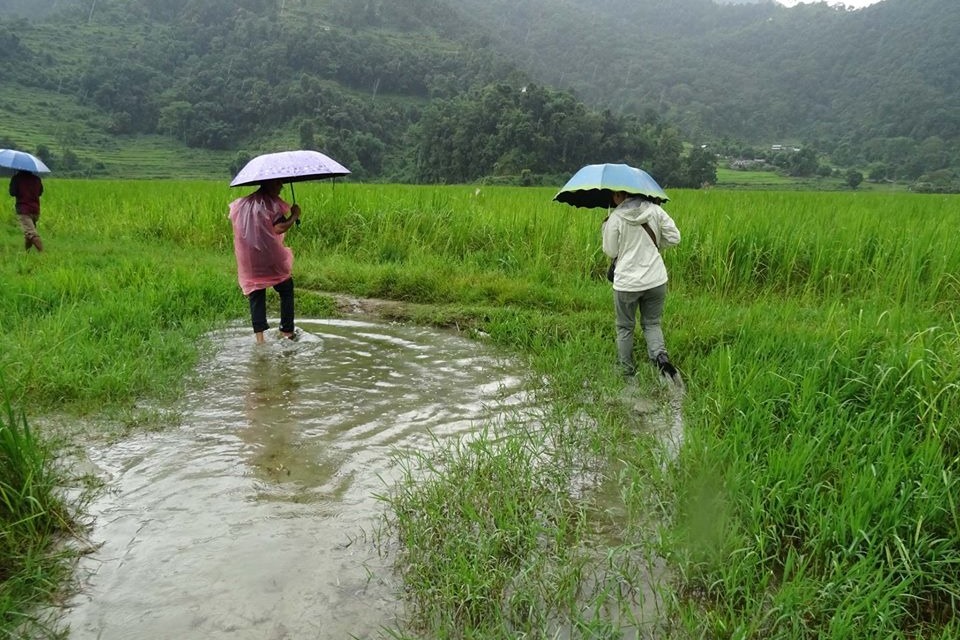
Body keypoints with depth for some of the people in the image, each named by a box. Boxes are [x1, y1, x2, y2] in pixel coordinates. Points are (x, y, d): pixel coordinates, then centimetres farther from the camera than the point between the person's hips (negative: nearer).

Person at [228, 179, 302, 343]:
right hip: (271, 258, -4)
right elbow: (279, 228, -22)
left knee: (256, 296, 10)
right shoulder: (272, 203, -10)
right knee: (286, 290, 15)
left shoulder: (241, 204, 8)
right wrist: (294, 216, -9)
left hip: (249, 261, 5)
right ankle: (287, 330, 17)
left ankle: (259, 335, 2)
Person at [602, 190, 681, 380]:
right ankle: (660, 355, -7)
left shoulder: (615, 218, -13)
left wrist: (606, 227, 8)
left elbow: (610, 252, -5)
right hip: (656, 280, 3)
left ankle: (626, 370, 24)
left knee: (625, 327, 16)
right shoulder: (655, 210, -3)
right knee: (652, 323, 19)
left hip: (627, 283, -3)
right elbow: (674, 237, 0)